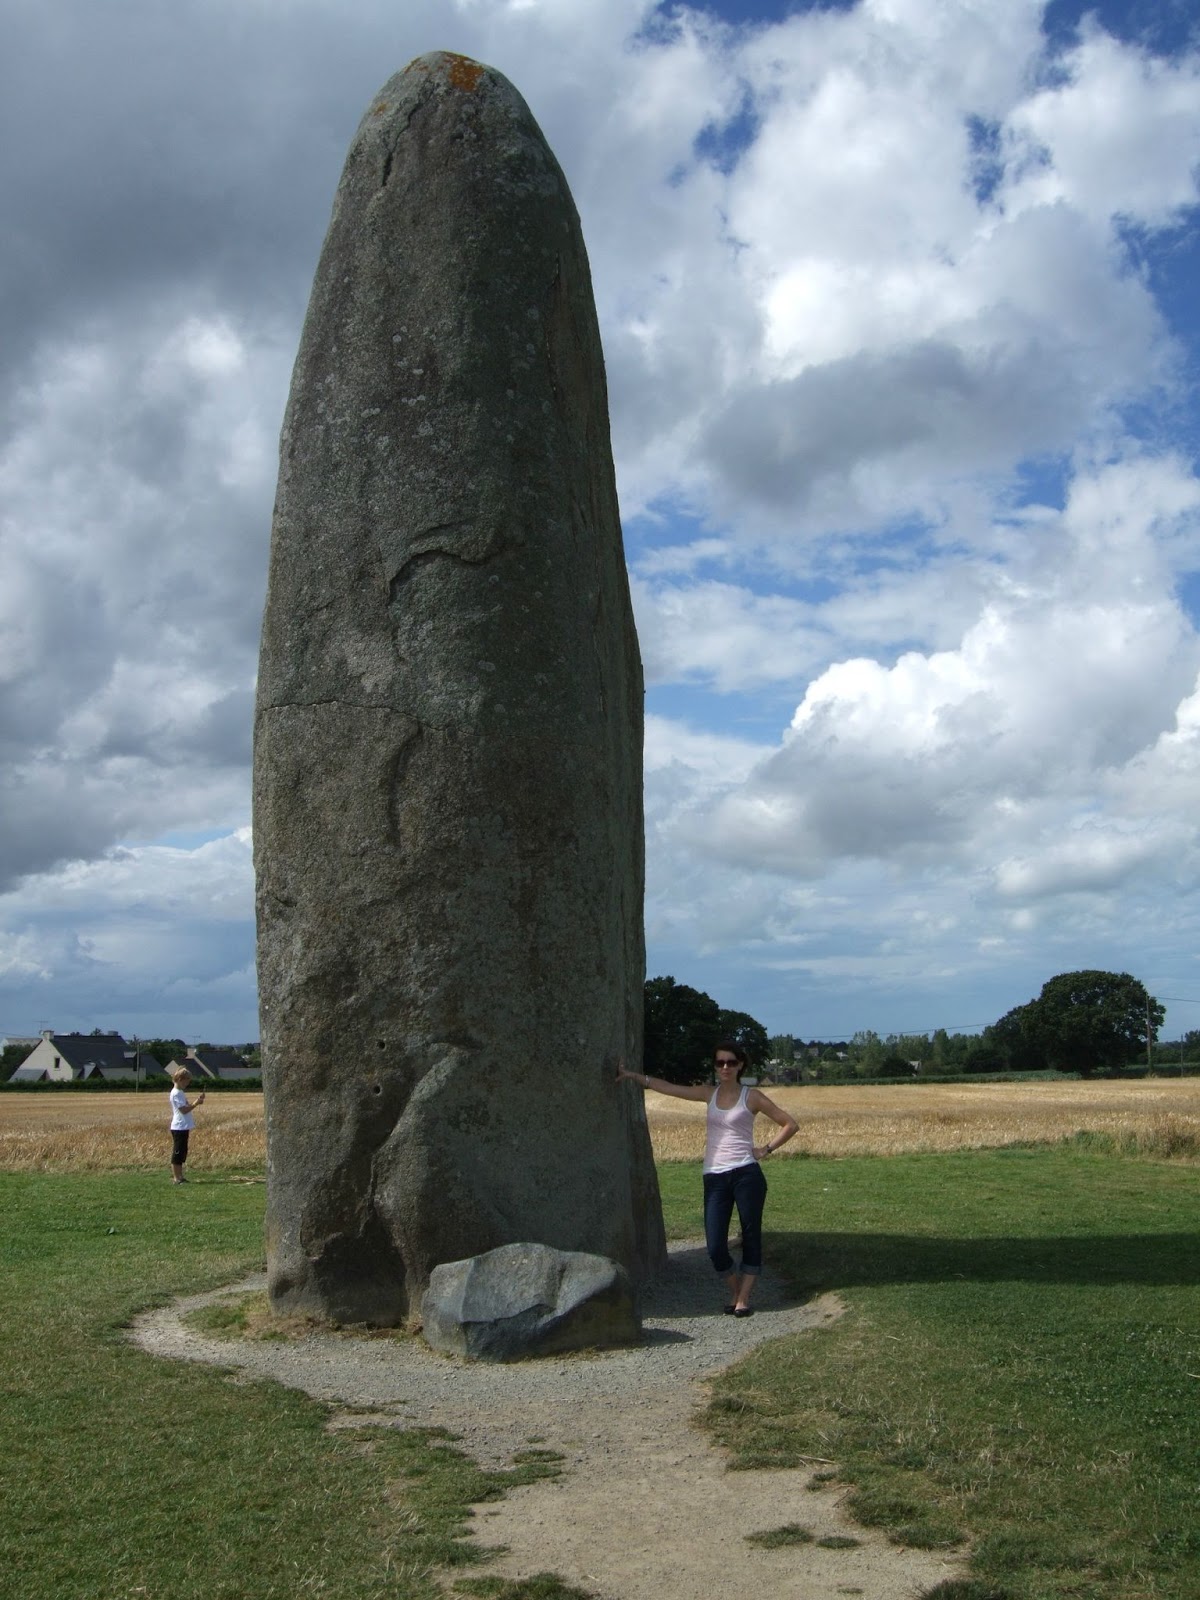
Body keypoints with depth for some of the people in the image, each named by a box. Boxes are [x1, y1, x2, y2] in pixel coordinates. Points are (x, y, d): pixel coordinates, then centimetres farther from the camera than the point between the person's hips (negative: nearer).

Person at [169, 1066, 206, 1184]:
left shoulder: (180, 1092, 16)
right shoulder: (176, 1093, -15)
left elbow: (186, 1106, 16)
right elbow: (184, 1110, -20)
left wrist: (196, 1100, 5)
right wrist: (196, 1103, -19)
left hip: (183, 1127, 10)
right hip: (179, 1127, -10)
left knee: (182, 1152, 13)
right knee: (178, 1152, -5)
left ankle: (179, 1176, 18)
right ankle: (176, 1177, -2)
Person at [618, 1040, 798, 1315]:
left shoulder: (752, 1097, 1)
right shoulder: (709, 1094, 11)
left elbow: (790, 1124, 4)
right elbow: (666, 1087, 8)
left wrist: (767, 1149, -3)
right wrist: (631, 1075, 3)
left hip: (746, 1174, -3)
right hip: (714, 1177, 3)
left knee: (751, 1237, 2)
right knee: (715, 1248, -3)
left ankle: (743, 1299, 11)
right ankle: (736, 1291, 20)